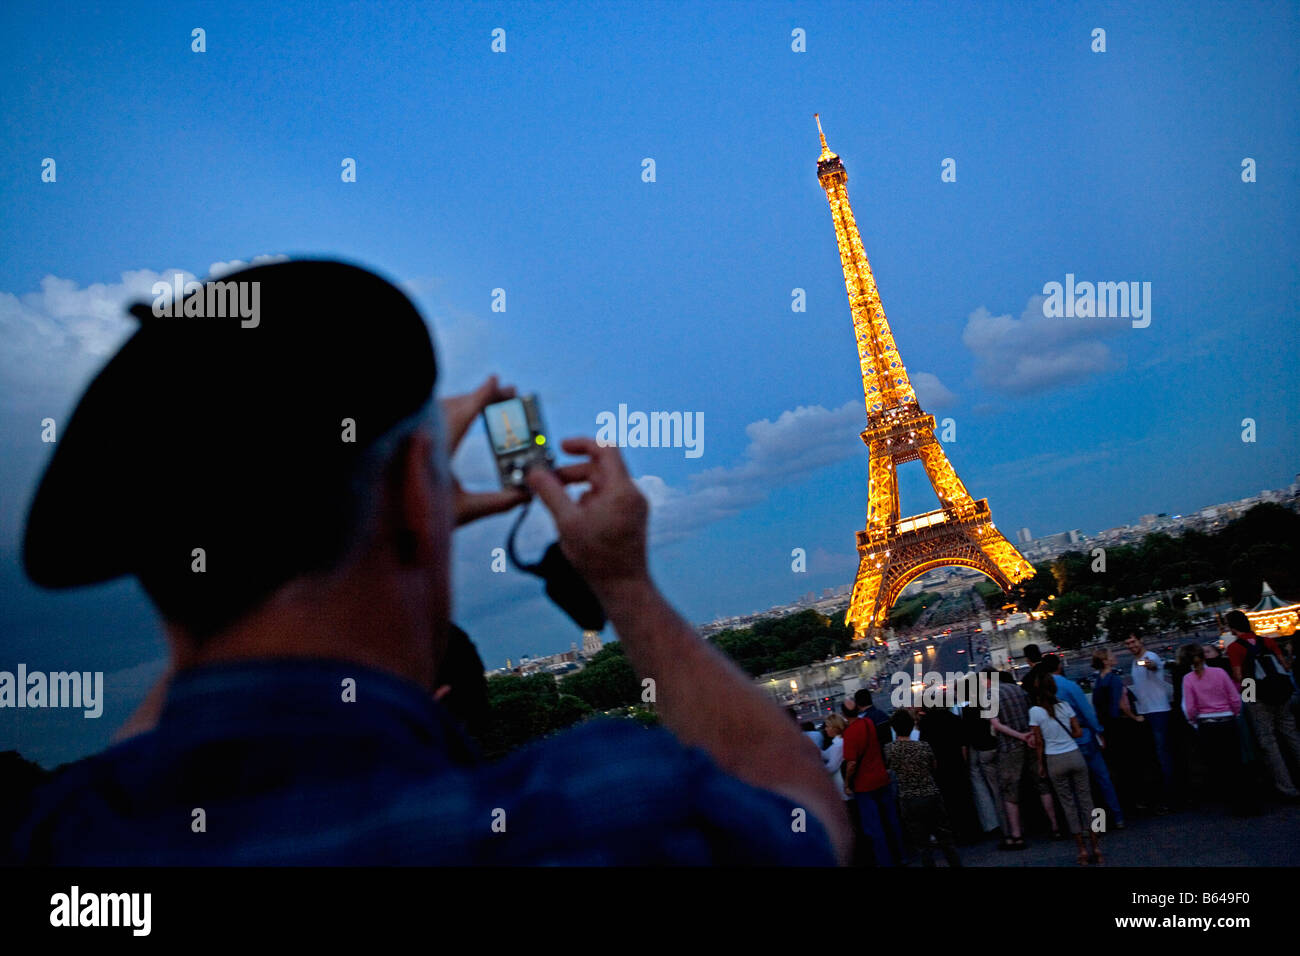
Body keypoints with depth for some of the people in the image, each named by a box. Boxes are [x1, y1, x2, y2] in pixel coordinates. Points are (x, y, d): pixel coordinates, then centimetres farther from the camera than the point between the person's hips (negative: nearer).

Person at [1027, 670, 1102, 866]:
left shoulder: (1035, 711, -10)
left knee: (1068, 804, 7)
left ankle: (1082, 850, 11)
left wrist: (1041, 765, 6)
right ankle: (1095, 846, 13)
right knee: (1086, 800, 9)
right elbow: (1078, 732, 1)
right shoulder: (1064, 706, -3)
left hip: (1055, 761, -2)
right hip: (1074, 756, 2)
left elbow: (1039, 743, -5)